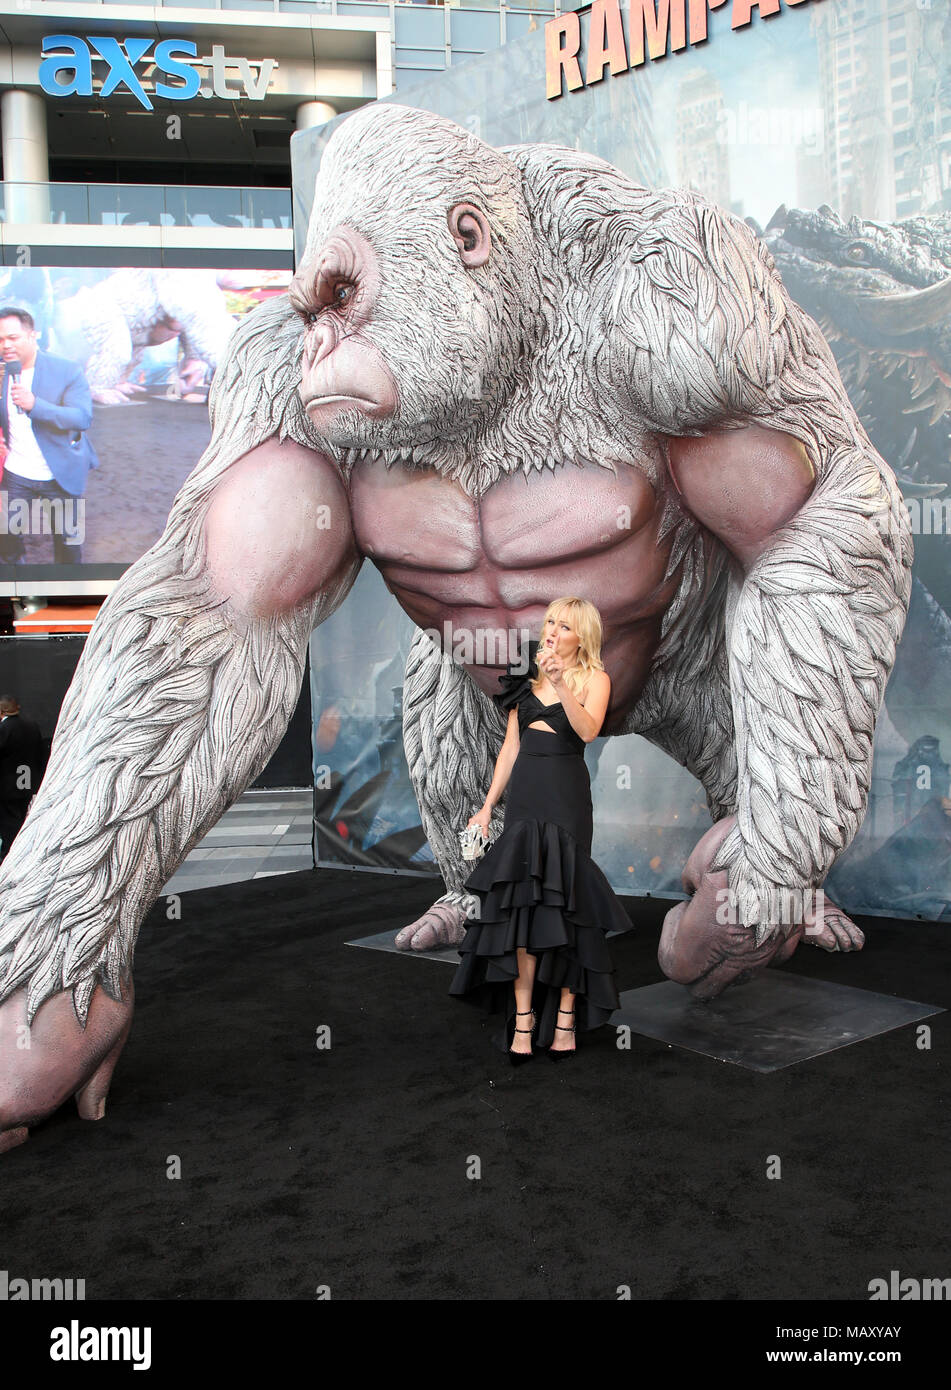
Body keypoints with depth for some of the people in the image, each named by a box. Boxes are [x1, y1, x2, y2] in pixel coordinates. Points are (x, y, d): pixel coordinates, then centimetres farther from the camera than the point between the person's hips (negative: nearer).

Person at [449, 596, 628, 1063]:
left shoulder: (594, 678, 1)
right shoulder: (526, 677, 14)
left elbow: (588, 731, -18)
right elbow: (510, 747, 15)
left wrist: (561, 683, -29)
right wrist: (488, 805, 11)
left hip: (566, 796, -4)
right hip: (523, 793, 4)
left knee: (560, 900, -3)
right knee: (519, 901, -2)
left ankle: (566, 1014, 6)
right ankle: (522, 1019, 1)